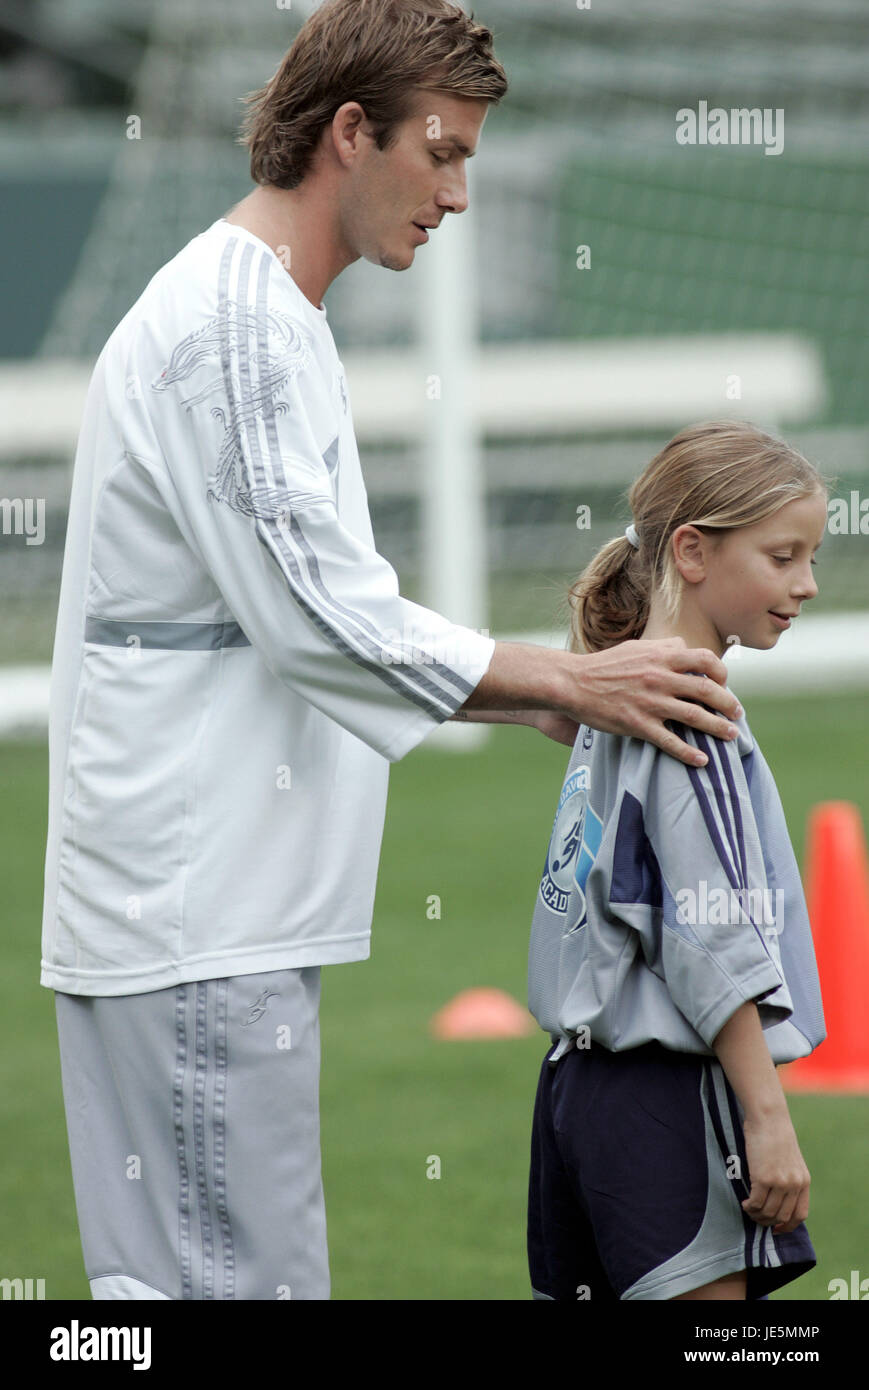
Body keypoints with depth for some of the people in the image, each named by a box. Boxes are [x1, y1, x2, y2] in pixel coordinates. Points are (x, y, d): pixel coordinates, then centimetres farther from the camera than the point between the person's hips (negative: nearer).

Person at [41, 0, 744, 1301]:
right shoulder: (237, 324, -13)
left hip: (180, 893, 11)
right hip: (200, 911, -11)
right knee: (237, 1276, -11)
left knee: (166, 1269, 9)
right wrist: (567, 681, -11)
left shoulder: (259, 314, 20)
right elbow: (316, 616, -19)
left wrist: (539, 695, 17)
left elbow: (301, 619, 25)